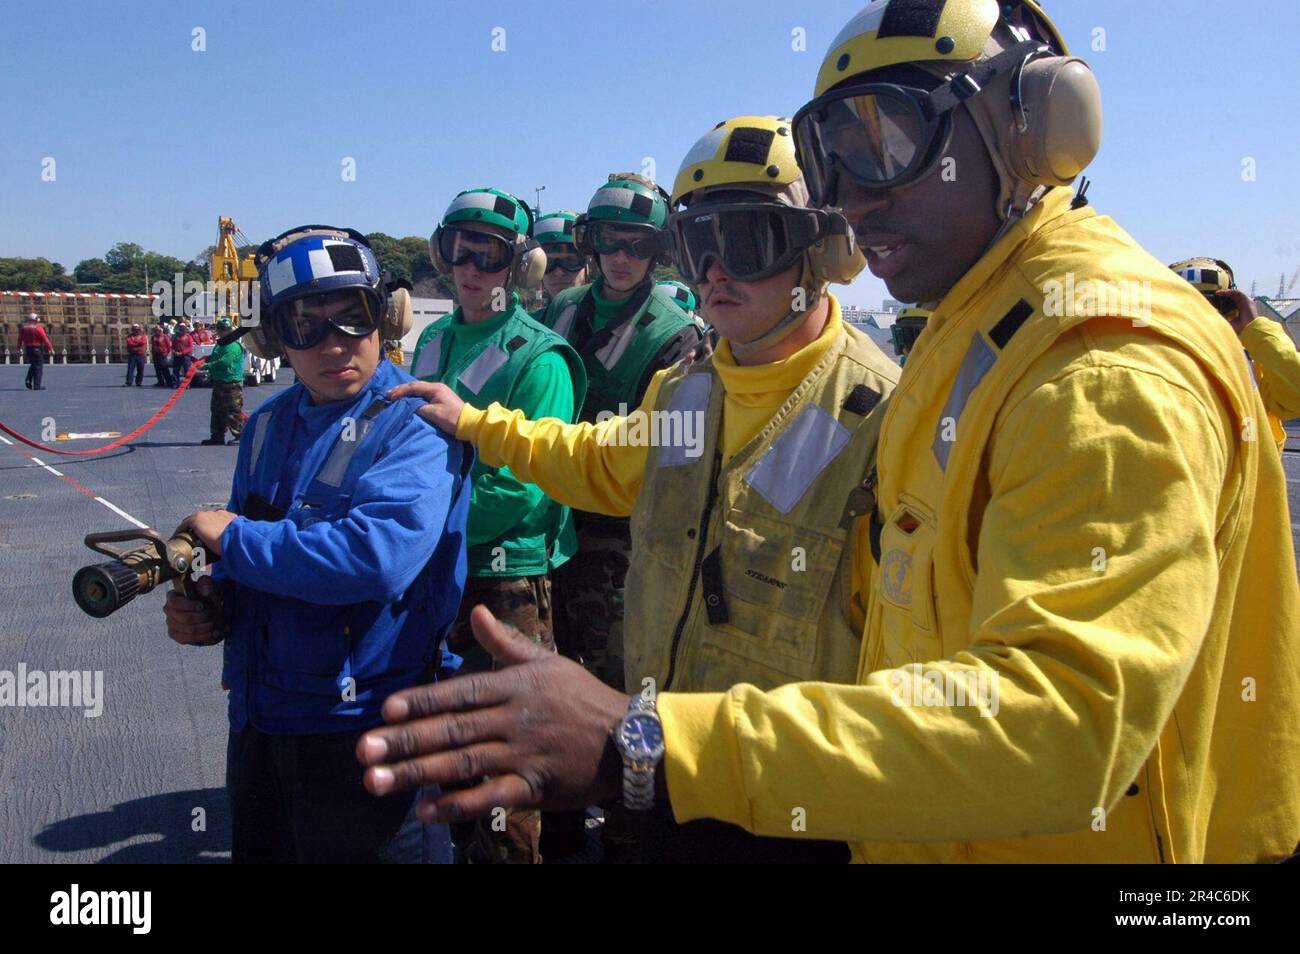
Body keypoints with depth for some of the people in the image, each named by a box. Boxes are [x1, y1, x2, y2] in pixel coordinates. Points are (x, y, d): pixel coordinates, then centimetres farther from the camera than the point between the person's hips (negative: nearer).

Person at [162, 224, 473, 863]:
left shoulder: (417, 423, -16)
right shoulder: (269, 424, 7)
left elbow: (376, 554, -31)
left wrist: (233, 538, -19)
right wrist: (210, 606, -6)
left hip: (362, 731, -7)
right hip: (256, 720, 7)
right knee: (256, 850, 23)